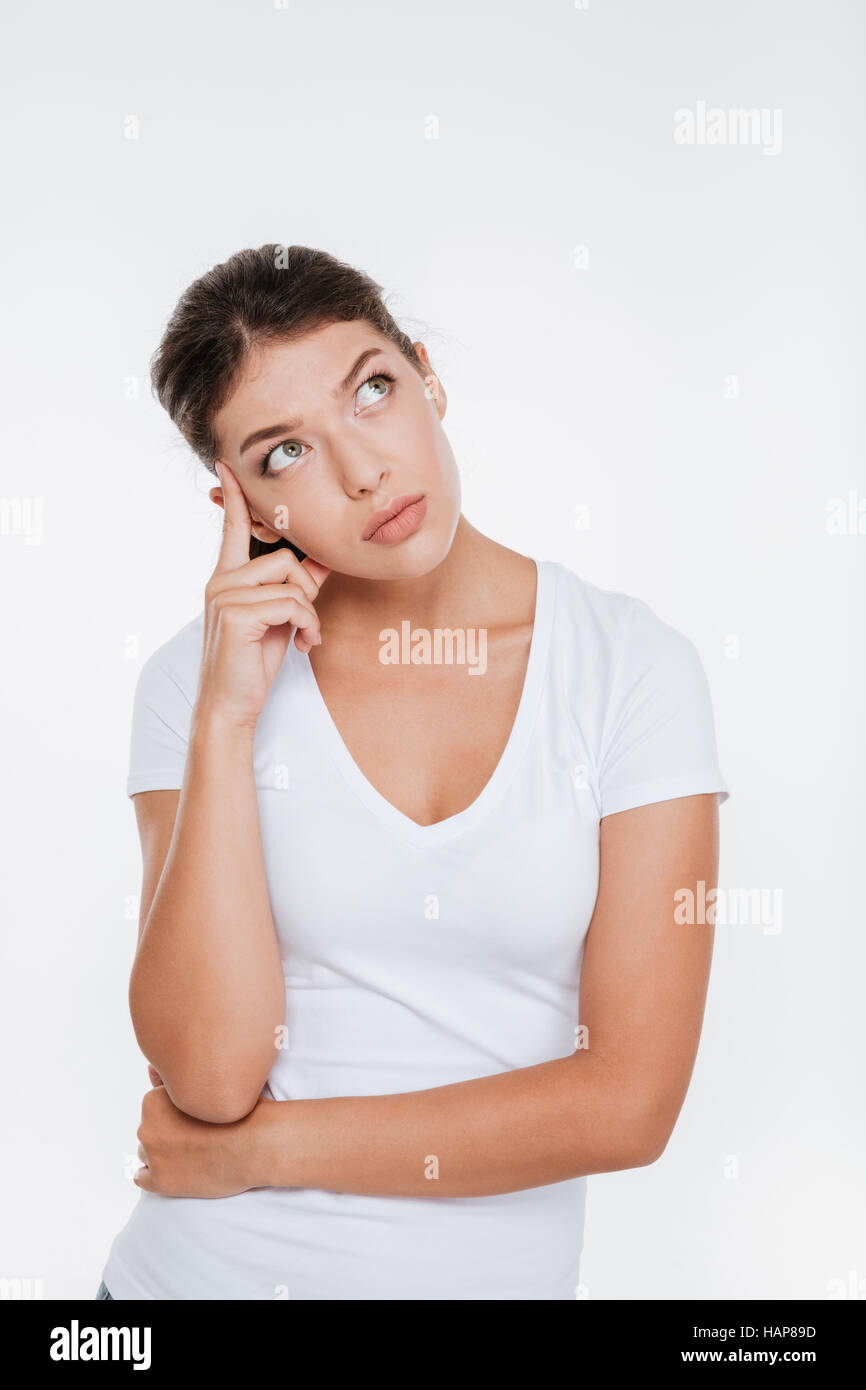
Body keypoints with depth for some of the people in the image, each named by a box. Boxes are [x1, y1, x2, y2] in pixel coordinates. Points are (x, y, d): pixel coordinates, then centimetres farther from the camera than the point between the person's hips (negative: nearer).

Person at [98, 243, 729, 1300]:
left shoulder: (633, 665, -12)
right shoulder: (197, 679, -9)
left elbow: (630, 1101, -16)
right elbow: (209, 1073, -18)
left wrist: (261, 1146, -13)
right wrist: (225, 720, -22)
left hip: (499, 1270, 0)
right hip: (208, 1266, 1)